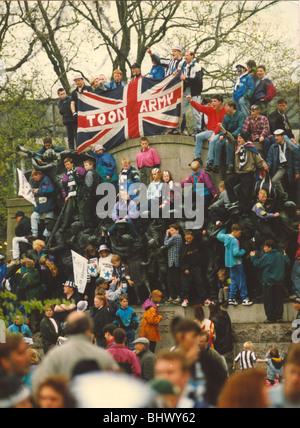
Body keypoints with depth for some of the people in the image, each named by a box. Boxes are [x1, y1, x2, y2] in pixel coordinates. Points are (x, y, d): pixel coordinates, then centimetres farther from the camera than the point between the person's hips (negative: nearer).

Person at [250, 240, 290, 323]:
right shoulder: (280, 255, 2)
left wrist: (253, 257, 6)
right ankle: (279, 316, 13)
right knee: (278, 300, 13)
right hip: (279, 282, 5)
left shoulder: (266, 257, -13)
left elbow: (257, 264, -9)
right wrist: (285, 256, 29)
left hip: (269, 282, -5)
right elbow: (288, 263, 10)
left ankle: (271, 318, 3)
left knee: (269, 301, 3)